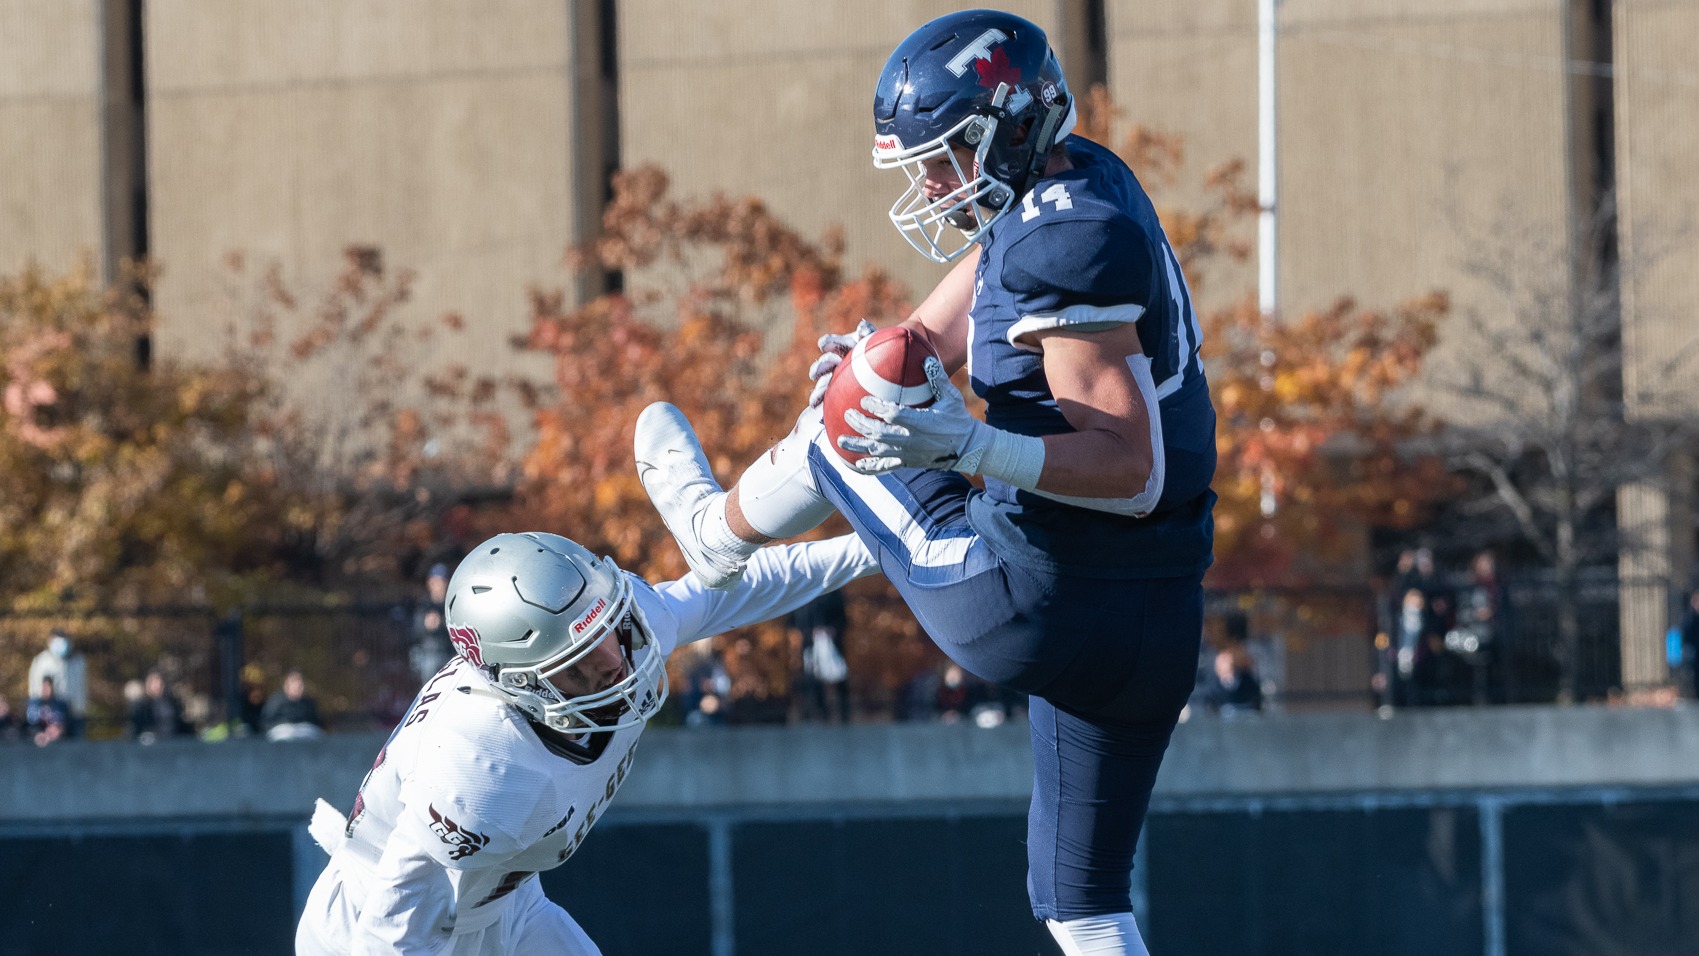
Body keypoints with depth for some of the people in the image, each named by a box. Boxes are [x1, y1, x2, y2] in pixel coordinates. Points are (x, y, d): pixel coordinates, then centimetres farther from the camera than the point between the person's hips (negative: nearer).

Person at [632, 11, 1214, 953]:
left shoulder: (1064, 249, -20)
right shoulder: (1077, 181, 10)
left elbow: (1134, 471, -24)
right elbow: (934, 340, 17)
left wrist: (968, 444, -33)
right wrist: (869, 354, -4)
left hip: (1031, 610, -9)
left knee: (831, 438, 16)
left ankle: (716, 530, 46)